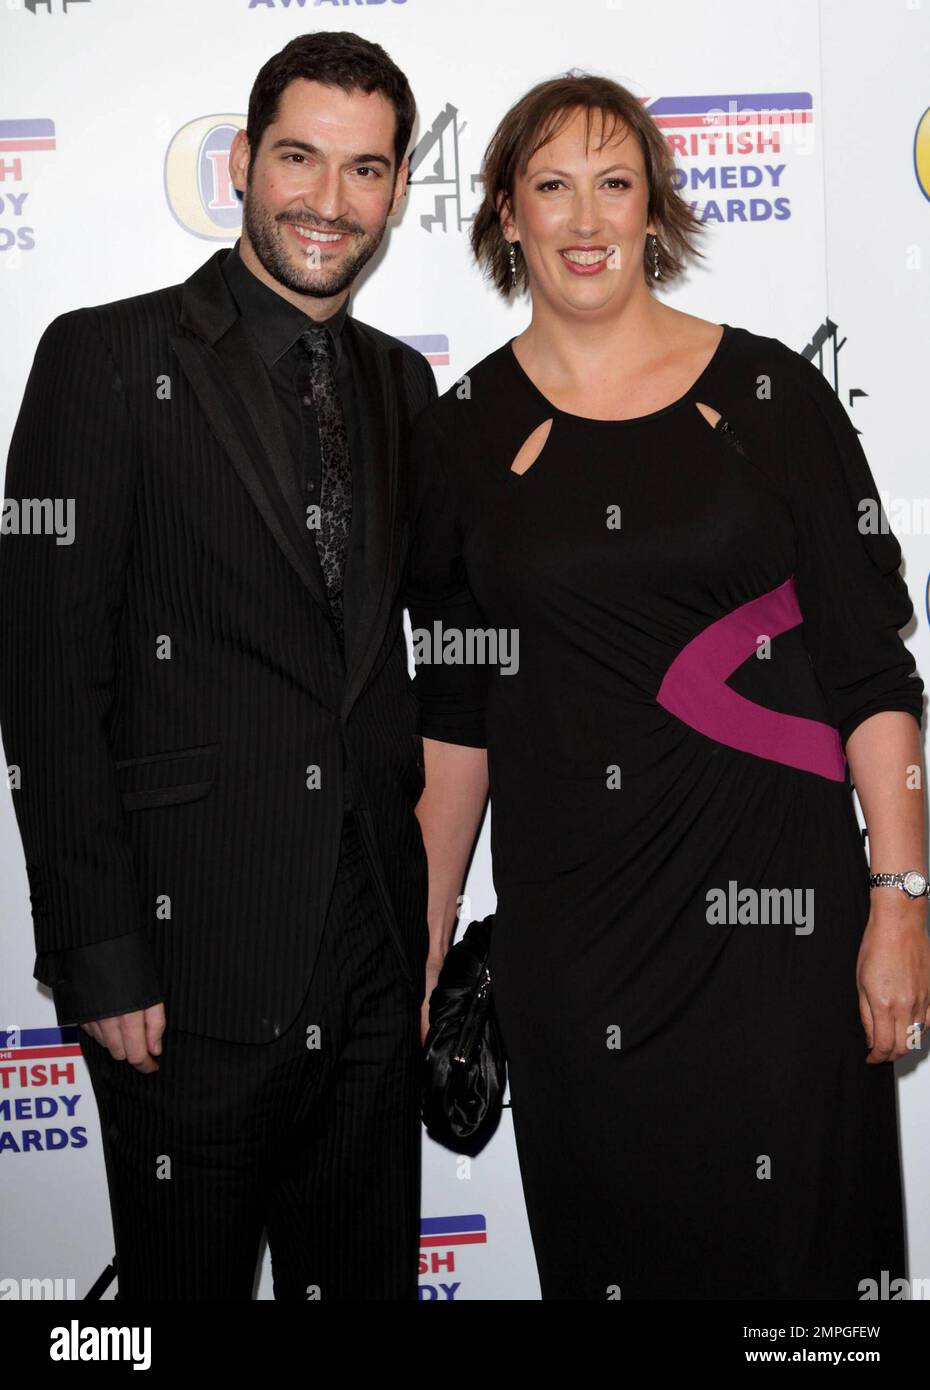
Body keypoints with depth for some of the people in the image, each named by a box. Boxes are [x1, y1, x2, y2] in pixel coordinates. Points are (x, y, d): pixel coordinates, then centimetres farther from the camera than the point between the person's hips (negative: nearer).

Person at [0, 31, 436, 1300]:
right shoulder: (109, 359, -7)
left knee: (368, 1274, 18)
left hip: (377, 956, 6)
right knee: (190, 1280, 11)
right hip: (192, 964, -5)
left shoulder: (400, 384, 11)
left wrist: (427, 905, 10)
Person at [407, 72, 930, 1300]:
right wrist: (426, 944, 8)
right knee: (604, 1239, 11)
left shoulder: (767, 390, 0)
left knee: (788, 1239, 6)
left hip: (777, 904, -1)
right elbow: (456, 709, 8)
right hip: (568, 914, 1)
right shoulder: (466, 430, 4)